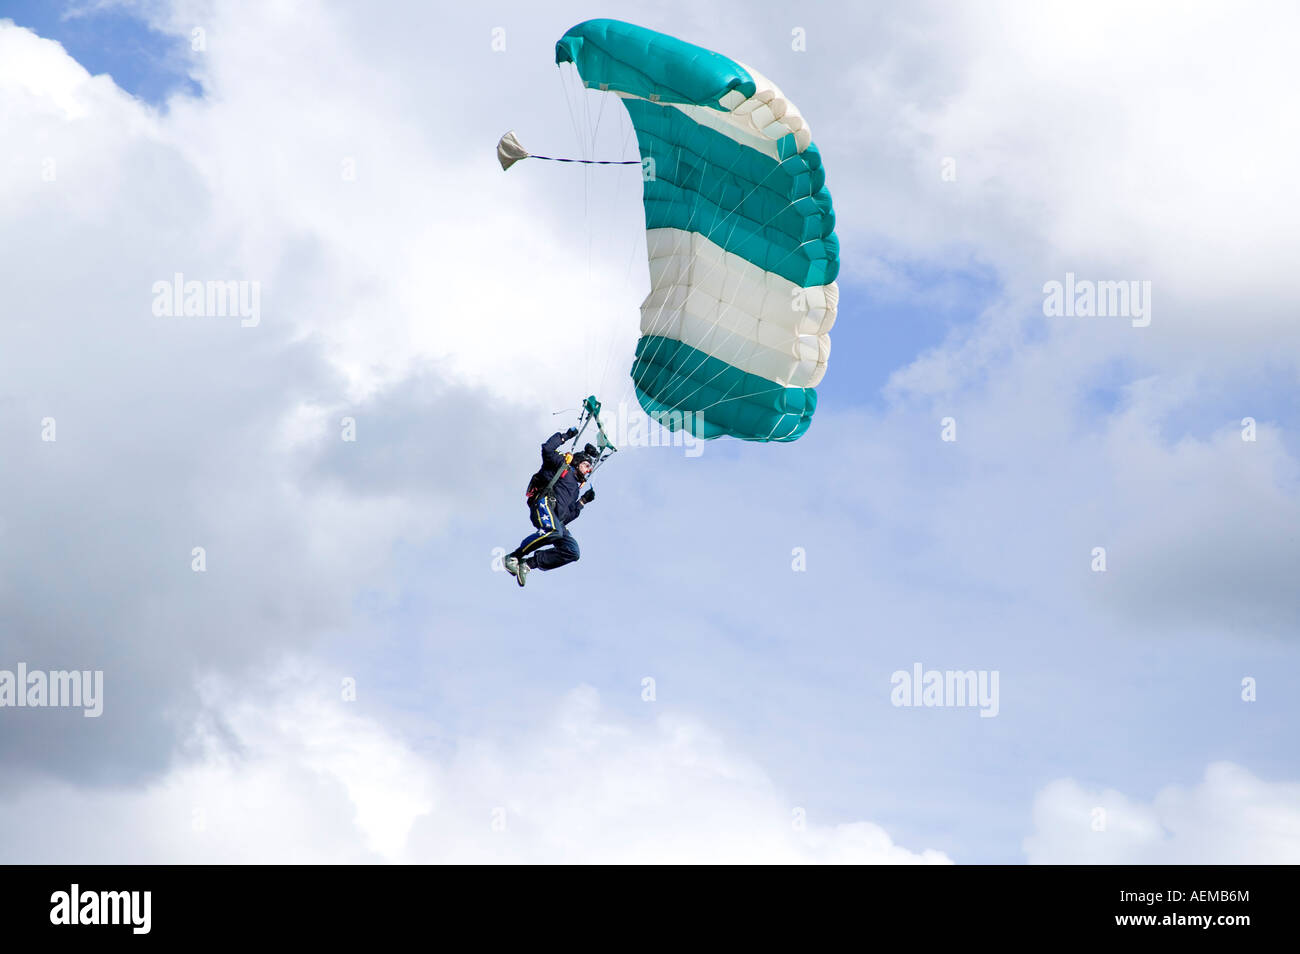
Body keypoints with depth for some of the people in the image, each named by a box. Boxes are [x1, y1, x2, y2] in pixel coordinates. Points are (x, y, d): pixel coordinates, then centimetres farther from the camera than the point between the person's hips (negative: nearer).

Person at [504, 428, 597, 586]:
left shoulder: (575, 489, 35)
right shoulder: (562, 464, 20)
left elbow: (567, 517, 27)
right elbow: (547, 449, 2)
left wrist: (583, 502, 23)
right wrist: (564, 436, 9)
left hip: (556, 519, 7)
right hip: (544, 503, -7)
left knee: (572, 552, -14)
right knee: (554, 531, -39)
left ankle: (528, 563, -14)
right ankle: (513, 557, -31)